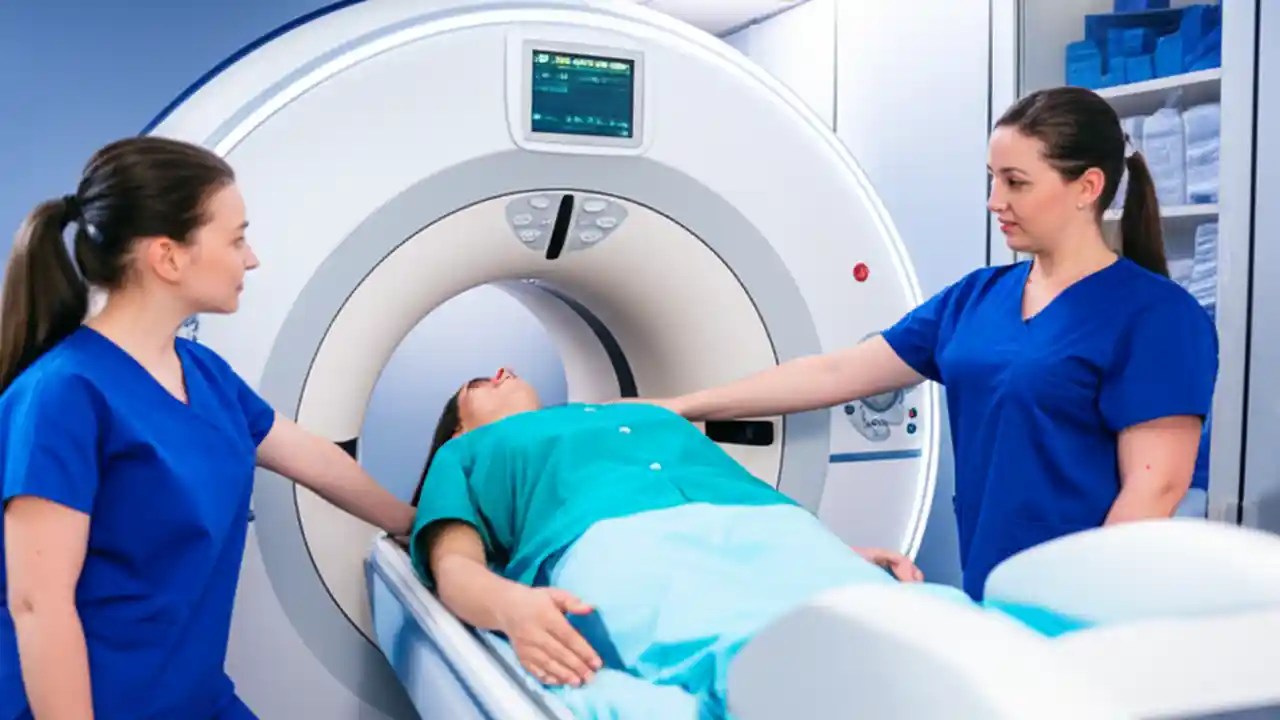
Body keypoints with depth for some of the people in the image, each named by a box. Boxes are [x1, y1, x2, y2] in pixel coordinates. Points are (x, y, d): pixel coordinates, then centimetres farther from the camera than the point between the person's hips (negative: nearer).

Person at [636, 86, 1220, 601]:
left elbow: (1154, 486, -14)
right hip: (989, 594, 6)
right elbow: (835, 374, 5)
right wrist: (682, 407, 3)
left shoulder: (1154, 315, -10)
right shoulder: (975, 297, 7)